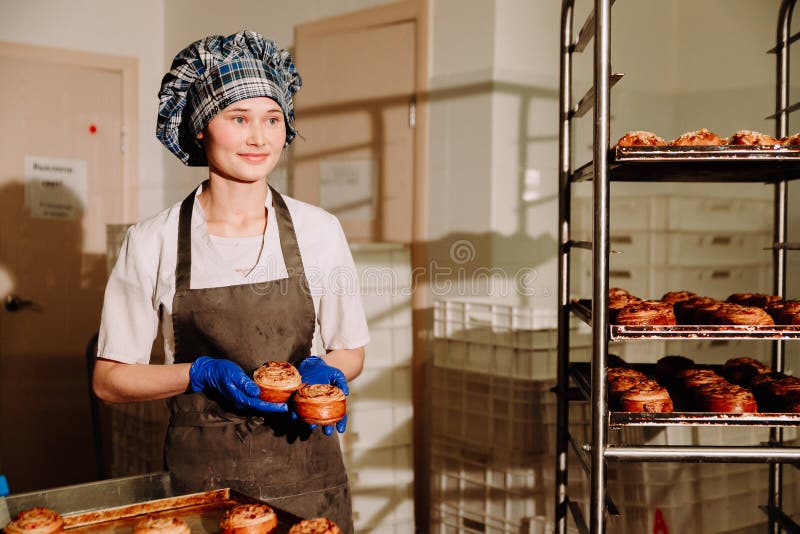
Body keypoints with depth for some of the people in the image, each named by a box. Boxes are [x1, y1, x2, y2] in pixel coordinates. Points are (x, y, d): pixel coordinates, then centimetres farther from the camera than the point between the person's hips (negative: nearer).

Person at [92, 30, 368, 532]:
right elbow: (110, 379, -1)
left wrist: (320, 370, -14)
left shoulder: (320, 231, -4)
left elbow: (350, 351, 7)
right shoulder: (153, 243, -7)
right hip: (200, 479, -1)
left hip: (307, 479, 1)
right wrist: (201, 374, -16)